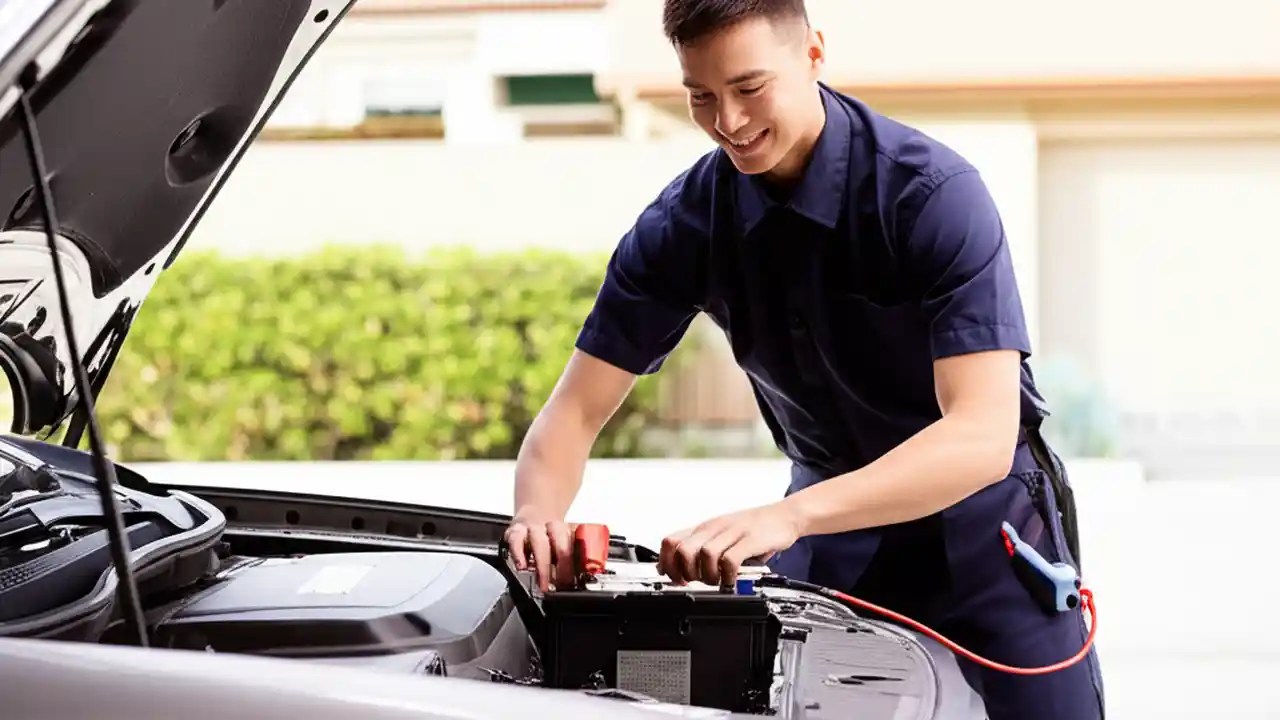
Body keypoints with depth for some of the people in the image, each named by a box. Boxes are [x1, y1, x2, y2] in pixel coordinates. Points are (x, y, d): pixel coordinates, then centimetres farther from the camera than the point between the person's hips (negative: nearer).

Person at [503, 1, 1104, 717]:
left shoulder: (935, 193, -25)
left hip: (982, 521, -3)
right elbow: (576, 412, -7)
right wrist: (539, 514, -31)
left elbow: (983, 437, -35)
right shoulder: (686, 221, -10)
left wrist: (789, 517, -47)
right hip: (836, 523, 3)